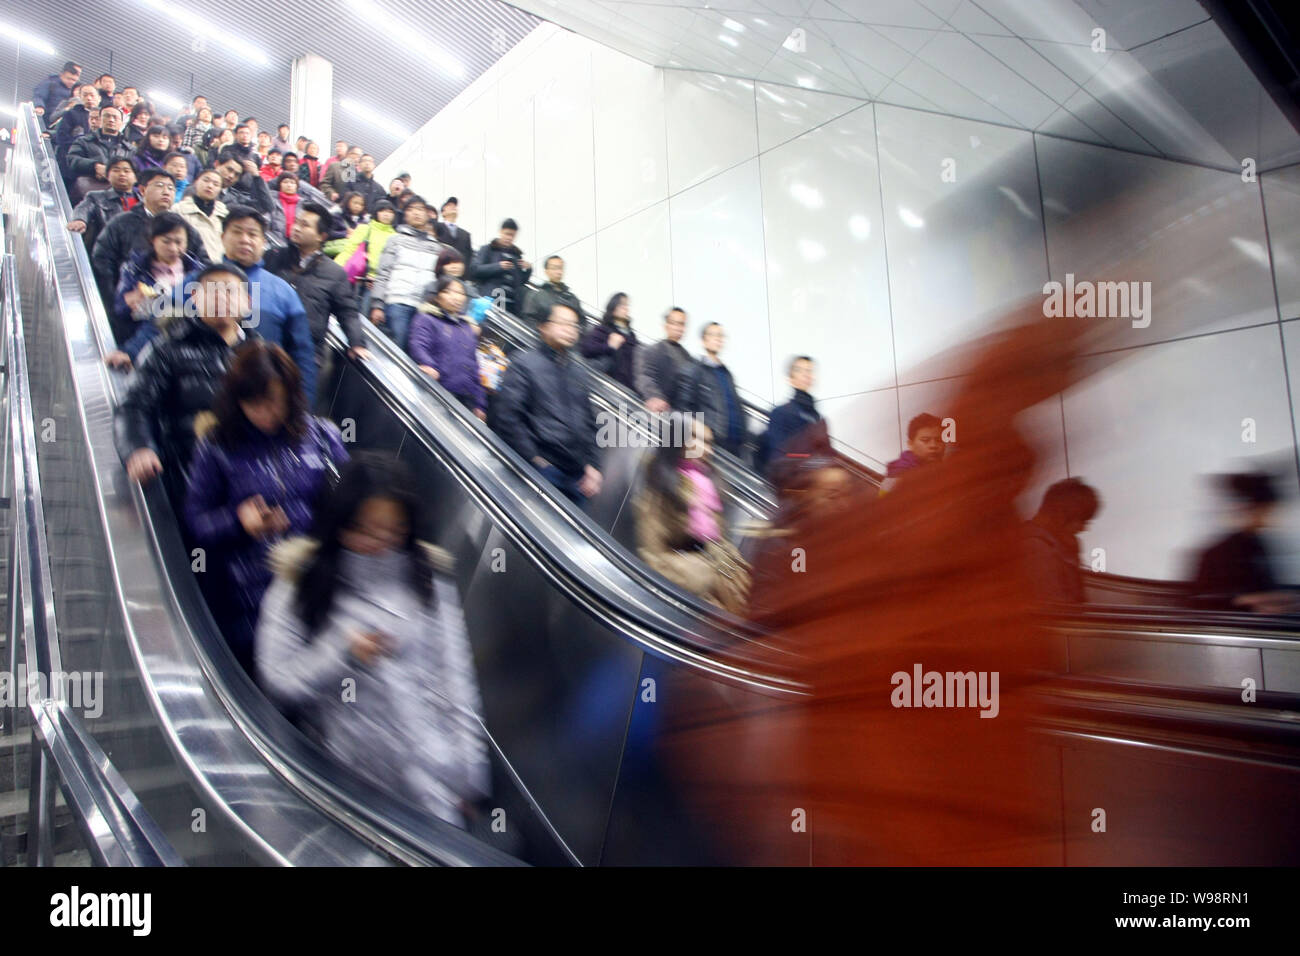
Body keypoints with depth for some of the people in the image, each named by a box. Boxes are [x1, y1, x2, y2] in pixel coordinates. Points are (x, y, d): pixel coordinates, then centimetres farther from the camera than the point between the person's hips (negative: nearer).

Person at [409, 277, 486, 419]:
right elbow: (418, 346, -15)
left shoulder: (468, 327, 23)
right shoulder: (426, 320, 4)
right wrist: (428, 365, -37)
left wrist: (480, 405, 18)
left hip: (466, 400, 6)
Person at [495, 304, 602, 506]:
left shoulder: (579, 372, 18)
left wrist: (593, 466, 9)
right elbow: (508, 417, -9)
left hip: (577, 474, 6)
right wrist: (533, 458, -11)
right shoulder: (524, 365, -2)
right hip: (545, 469, -6)